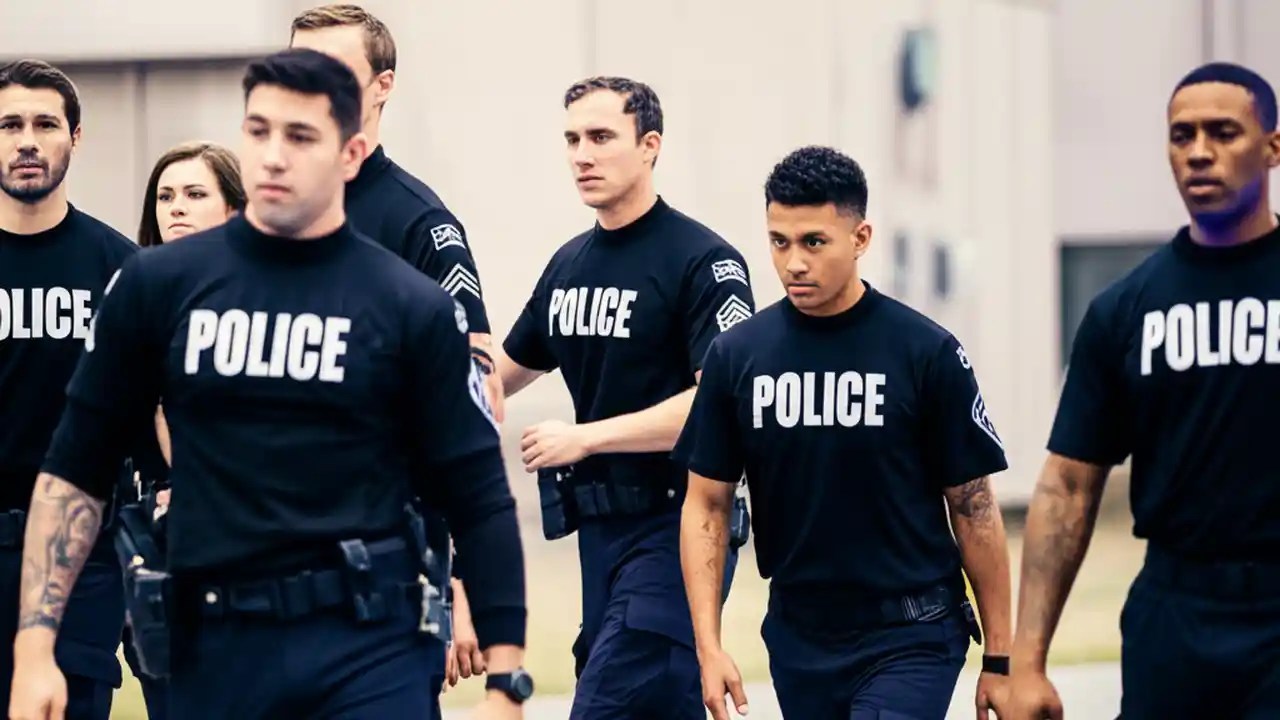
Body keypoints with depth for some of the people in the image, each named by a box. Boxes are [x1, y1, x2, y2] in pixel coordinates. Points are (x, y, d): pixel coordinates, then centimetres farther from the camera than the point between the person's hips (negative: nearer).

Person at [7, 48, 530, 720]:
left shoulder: (413, 308, -1)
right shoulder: (159, 284, 2)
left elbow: (478, 501, 0)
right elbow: (75, 468, 7)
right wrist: (34, 647, -1)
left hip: (369, 644, -2)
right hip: (214, 642, 2)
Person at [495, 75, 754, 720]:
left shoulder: (704, 261, -11)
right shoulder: (569, 264, 13)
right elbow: (505, 371, 25)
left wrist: (585, 437, -19)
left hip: (675, 527, -8)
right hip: (600, 526, 8)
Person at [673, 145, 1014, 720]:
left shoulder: (926, 351, -8)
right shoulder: (737, 355, 0)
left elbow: (973, 509, -3)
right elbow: (706, 505, 4)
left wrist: (1000, 656, -2)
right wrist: (709, 646, -5)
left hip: (909, 642, -4)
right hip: (799, 642, 4)